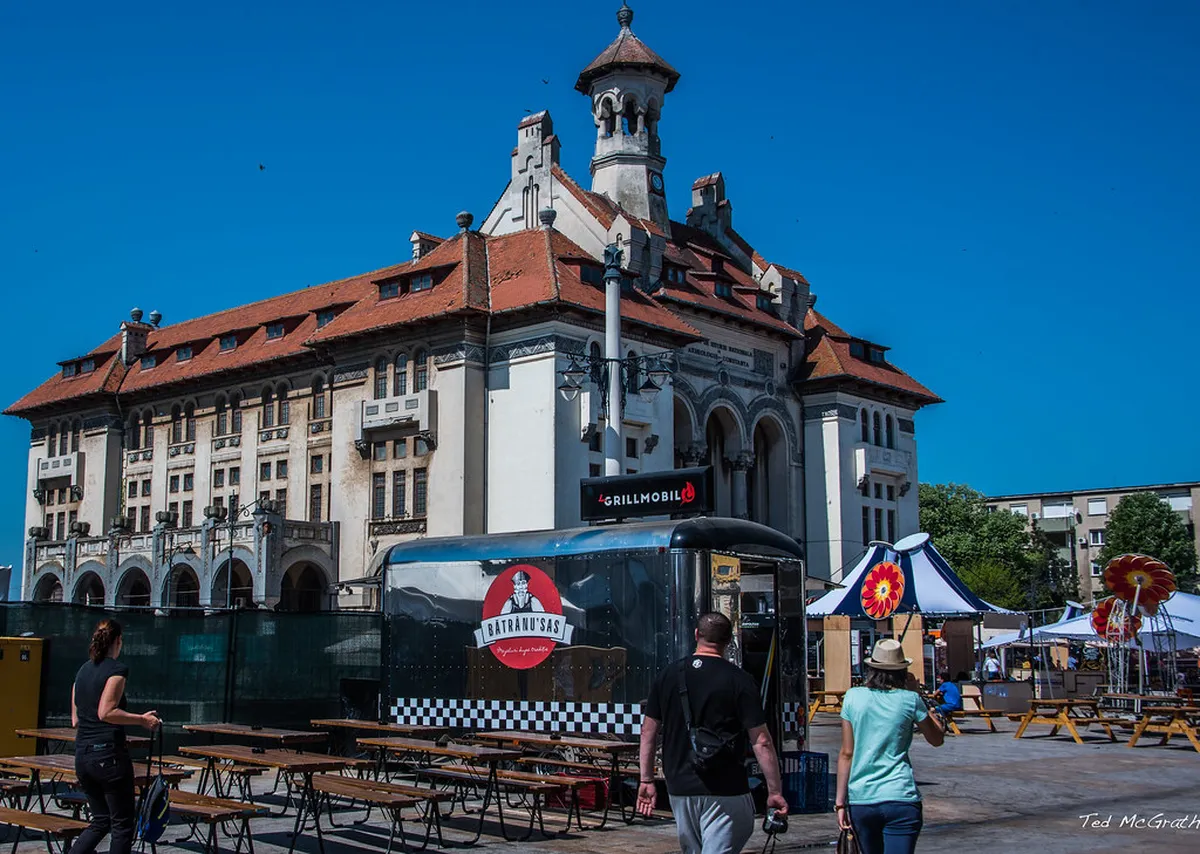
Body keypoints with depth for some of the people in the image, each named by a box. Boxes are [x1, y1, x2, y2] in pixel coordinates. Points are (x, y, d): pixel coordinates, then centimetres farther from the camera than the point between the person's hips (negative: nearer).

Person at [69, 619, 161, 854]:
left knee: (100, 820, 18)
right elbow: (106, 712, -19)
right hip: (109, 753, -7)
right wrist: (141, 719, -12)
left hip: (82, 754, 8)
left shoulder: (83, 670, 13)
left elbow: (75, 720, 15)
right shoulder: (117, 669, -9)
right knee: (123, 823, 4)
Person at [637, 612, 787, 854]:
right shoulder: (738, 680, -8)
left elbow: (648, 731, 7)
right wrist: (775, 792, -4)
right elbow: (761, 742, -11)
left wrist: (646, 780, 14)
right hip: (725, 791, -5)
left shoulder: (668, 675, 4)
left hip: (679, 789, 5)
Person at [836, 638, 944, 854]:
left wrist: (840, 802, 6)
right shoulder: (910, 700, -2)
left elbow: (846, 753, 1)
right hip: (900, 800, -3)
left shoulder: (853, 697, 1)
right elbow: (937, 739, 15)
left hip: (860, 800, 3)